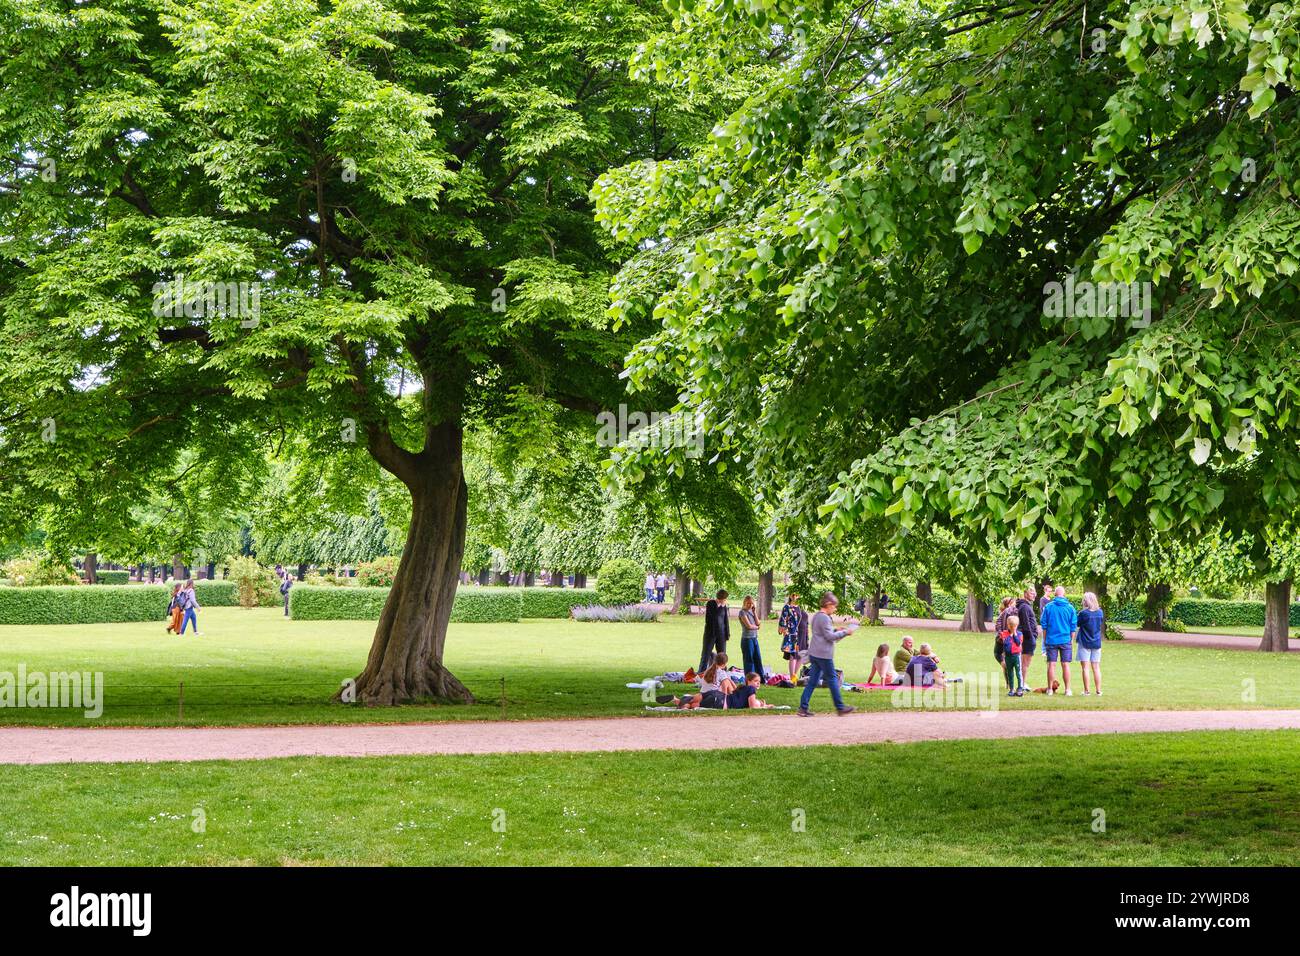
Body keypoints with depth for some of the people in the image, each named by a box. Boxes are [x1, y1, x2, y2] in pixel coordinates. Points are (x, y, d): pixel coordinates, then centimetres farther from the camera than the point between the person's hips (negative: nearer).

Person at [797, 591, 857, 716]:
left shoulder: (816, 616, 15)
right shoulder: (824, 618, -15)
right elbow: (829, 636, -17)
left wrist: (837, 631, 17)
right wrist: (844, 632, -7)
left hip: (814, 654, 9)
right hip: (823, 654, -9)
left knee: (813, 680, 7)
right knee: (832, 679, 1)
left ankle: (803, 708, 3)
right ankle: (840, 707, 10)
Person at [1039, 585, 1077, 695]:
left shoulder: (1048, 607, -2)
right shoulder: (1070, 607, -1)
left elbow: (1043, 624, 2)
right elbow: (1074, 625, 2)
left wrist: (1045, 639, 11)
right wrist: (1071, 639, 12)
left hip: (1051, 640, 0)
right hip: (1066, 640, 0)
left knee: (1051, 664, 4)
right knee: (1065, 665, 4)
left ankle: (1050, 689, 8)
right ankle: (1067, 690, 5)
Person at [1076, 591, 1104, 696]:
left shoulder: (1083, 613, -16)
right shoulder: (1100, 612, -2)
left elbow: (1077, 624, -5)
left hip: (1085, 643, -4)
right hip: (1097, 643, 4)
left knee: (1085, 667, 1)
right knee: (1096, 667, 10)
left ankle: (1086, 690, 0)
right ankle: (1098, 690, 11)